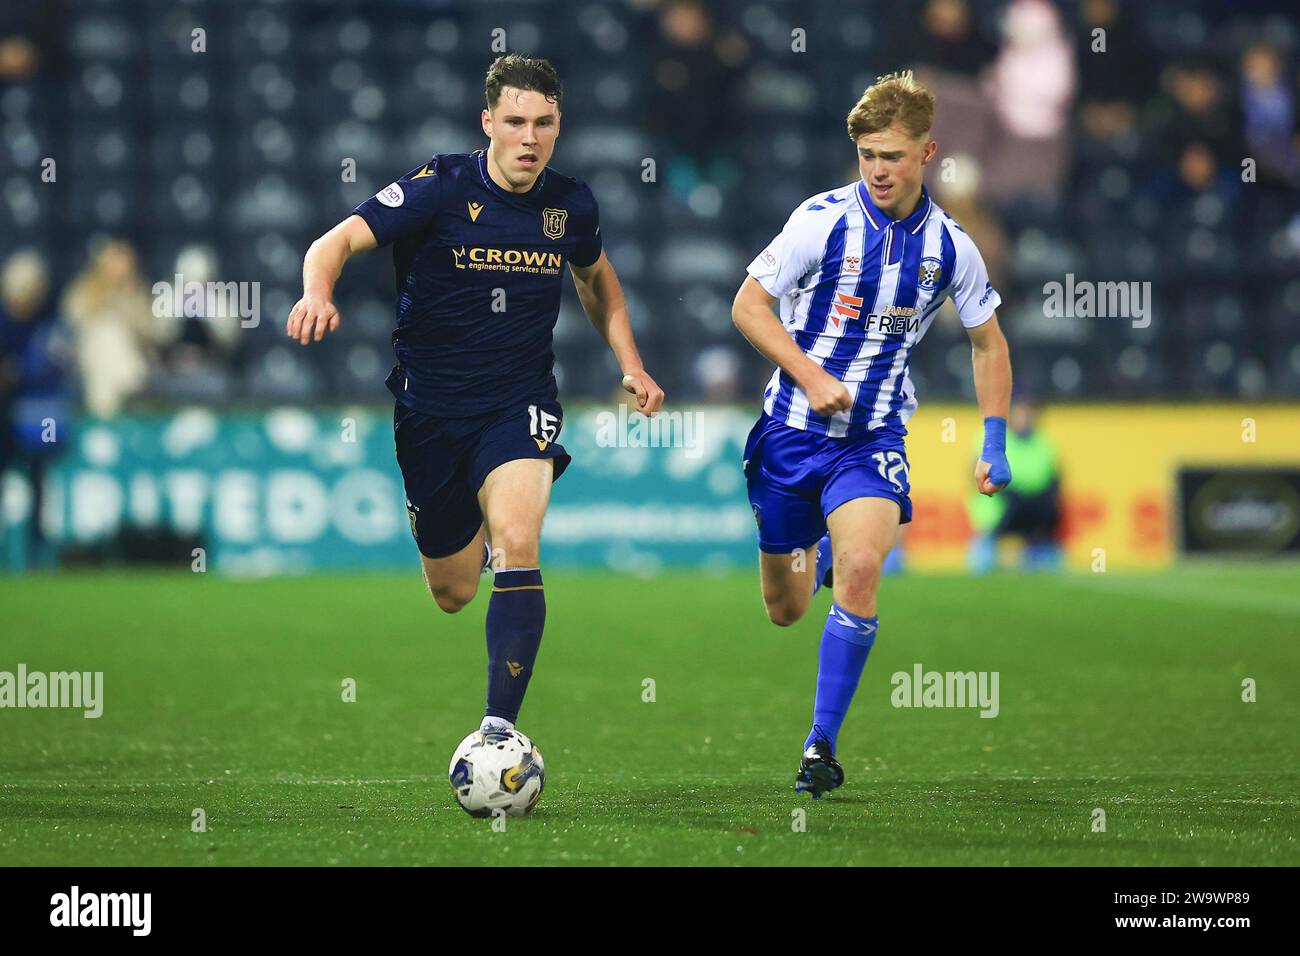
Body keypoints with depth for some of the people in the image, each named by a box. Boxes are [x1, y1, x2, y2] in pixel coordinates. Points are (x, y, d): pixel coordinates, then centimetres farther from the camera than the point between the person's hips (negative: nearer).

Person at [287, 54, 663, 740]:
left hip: (520, 407, 1)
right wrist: (318, 292, -42)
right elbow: (339, 241, -21)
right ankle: (476, 528, 50)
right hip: (430, 411, -1)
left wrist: (630, 364, 12)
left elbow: (596, 278, 22)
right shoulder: (440, 189, -13)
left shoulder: (570, 205, -1)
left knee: (517, 543, -27)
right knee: (452, 592, 11)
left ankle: (500, 723, -27)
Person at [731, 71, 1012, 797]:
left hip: (875, 439, 0)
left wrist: (995, 444, 6)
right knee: (786, 610, 8)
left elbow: (989, 342, 13)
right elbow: (748, 305, -6)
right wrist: (811, 376, -18)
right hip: (794, 430, 0)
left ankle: (823, 746, -15)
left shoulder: (950, 246, -2)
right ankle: (816, 550, 48)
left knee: (861, 570, -26)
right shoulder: (825, 219, -11)